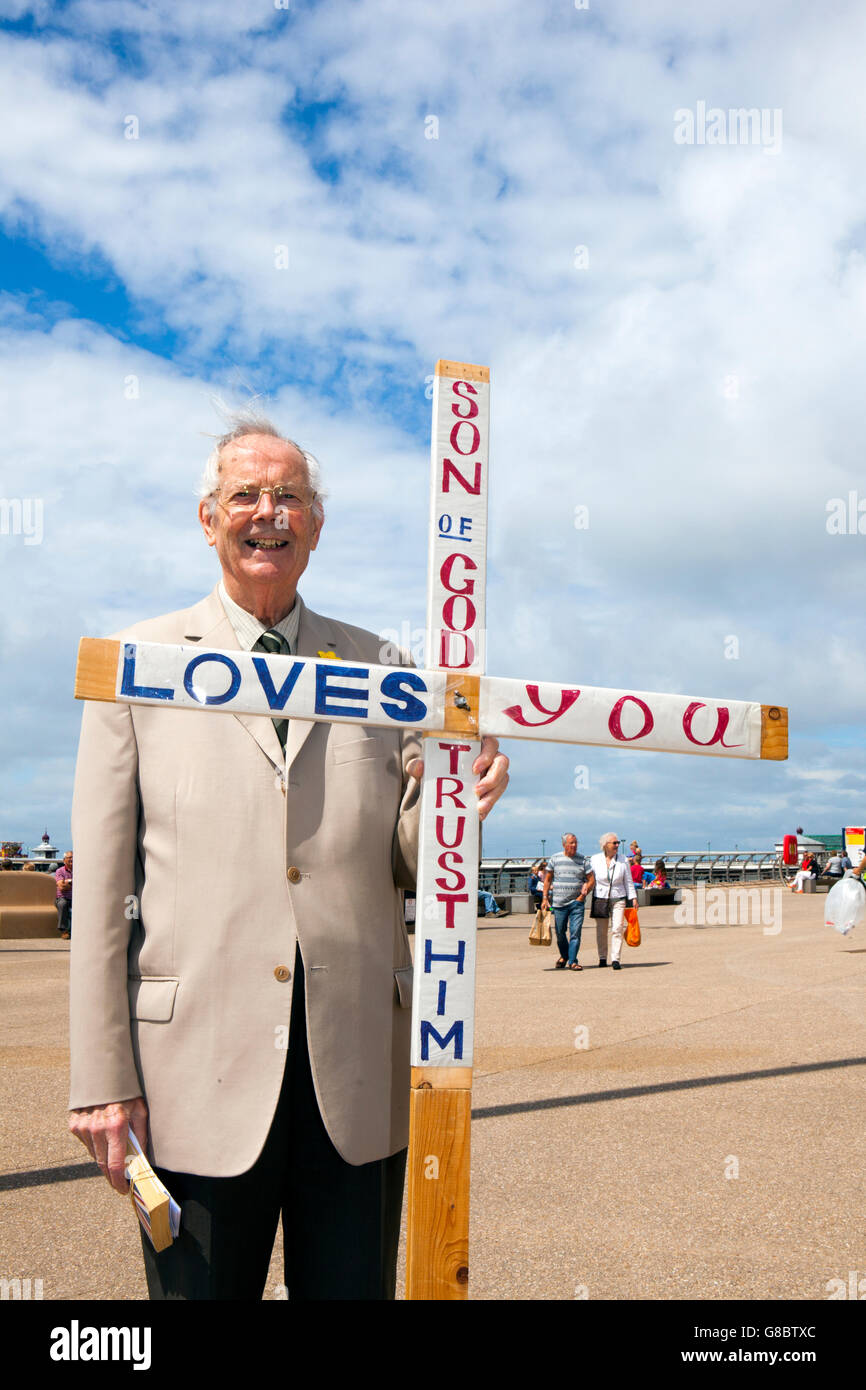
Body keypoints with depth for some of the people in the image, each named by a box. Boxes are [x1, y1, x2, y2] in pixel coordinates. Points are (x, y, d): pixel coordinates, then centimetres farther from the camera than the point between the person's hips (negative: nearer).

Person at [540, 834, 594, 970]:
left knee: (575, 932, -8)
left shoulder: (582, 860, 4)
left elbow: (591, 880, 6)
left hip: (577, 903, -1)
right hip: (559, 903, 1)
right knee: (560, 932, 9)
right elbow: (547, 879, 9)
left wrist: (584, 893, -8)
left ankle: (572, 961, -2)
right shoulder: (555, 859, 5)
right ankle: (564, 956, 33)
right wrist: (545, 897, 2)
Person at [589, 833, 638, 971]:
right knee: (601, 931, 4)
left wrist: (633, 898, 4)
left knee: (617, 929, -11)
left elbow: (628, 881, 9)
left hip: (618, 899, 0)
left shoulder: (622, 861, 5)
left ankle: (615, 959, -9)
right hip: (600, 898, 0)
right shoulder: (594, 860, 3)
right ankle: (602, 958, 18)